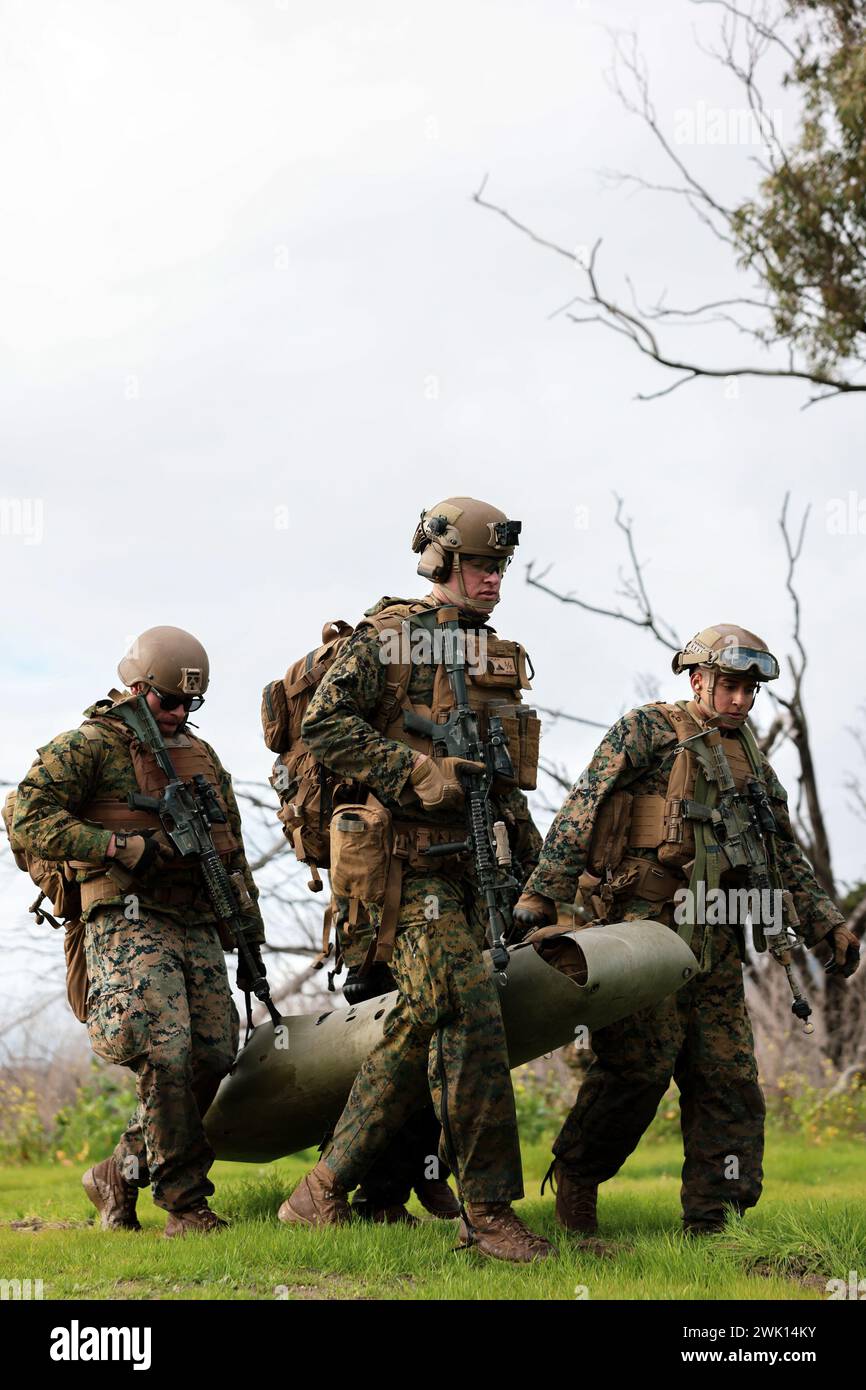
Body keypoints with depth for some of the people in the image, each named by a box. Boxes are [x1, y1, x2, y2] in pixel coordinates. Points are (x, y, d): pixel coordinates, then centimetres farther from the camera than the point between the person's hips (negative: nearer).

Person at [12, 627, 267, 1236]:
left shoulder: (202, 755, 21)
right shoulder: (88, 745, 0)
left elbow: (233, 852, 25)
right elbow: (30, 817, -9)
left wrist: (250, 934, 19)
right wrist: (121, 847, -15)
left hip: (196, 925, 7)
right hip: (128, 920, -6)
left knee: (213, 1054, -2)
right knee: (167, 1055, -18)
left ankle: (119, 1174, 15)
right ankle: (184, 1202, -9)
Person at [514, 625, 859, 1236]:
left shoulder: (753, 762, 21)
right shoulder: (646, 730, 2)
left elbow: (787, 857, 24)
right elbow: (583, 811, -6)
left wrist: (828, 924, 14)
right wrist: (541, 895, -13)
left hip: (716, 941, 6)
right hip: (647, 925, -6)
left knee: (729, 1075, 1)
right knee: (639, 1068, -9)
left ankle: (710, 1220, 5)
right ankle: (576, 1172, 12)